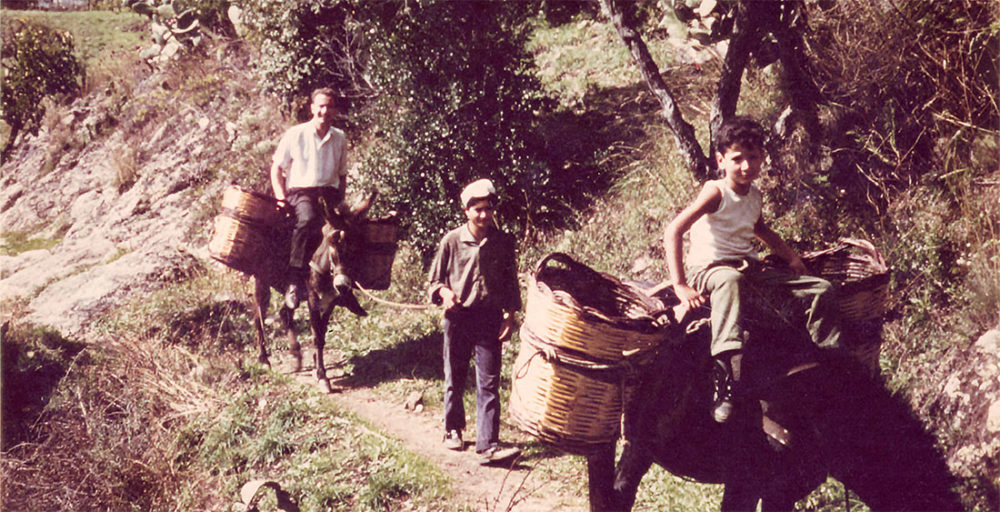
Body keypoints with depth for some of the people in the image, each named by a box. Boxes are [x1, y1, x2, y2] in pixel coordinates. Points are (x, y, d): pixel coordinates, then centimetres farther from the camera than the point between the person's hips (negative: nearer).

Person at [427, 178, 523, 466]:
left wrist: (510, 316, 1)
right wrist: (445, 292, -14)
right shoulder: (451, 241, -2)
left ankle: (488, 445, -8)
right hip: (457, 318, 0)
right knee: (454, 379, 13)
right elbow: (434, 280, 7)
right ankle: (453, 429, 34)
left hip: (490, 319, 0)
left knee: (489, 383, -6)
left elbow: (511, 283, 9)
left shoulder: (503, 242, 1)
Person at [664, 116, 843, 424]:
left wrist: (790, 256, 22)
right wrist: (681, 286, -30)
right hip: (709, 269, -7)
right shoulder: (716, 193, -14)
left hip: (749, 268, 8)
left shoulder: (755, 196, 9)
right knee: (730, 281, -45)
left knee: (819, 289, -2)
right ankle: (725, 384, -56)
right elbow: (672, 232, -24)